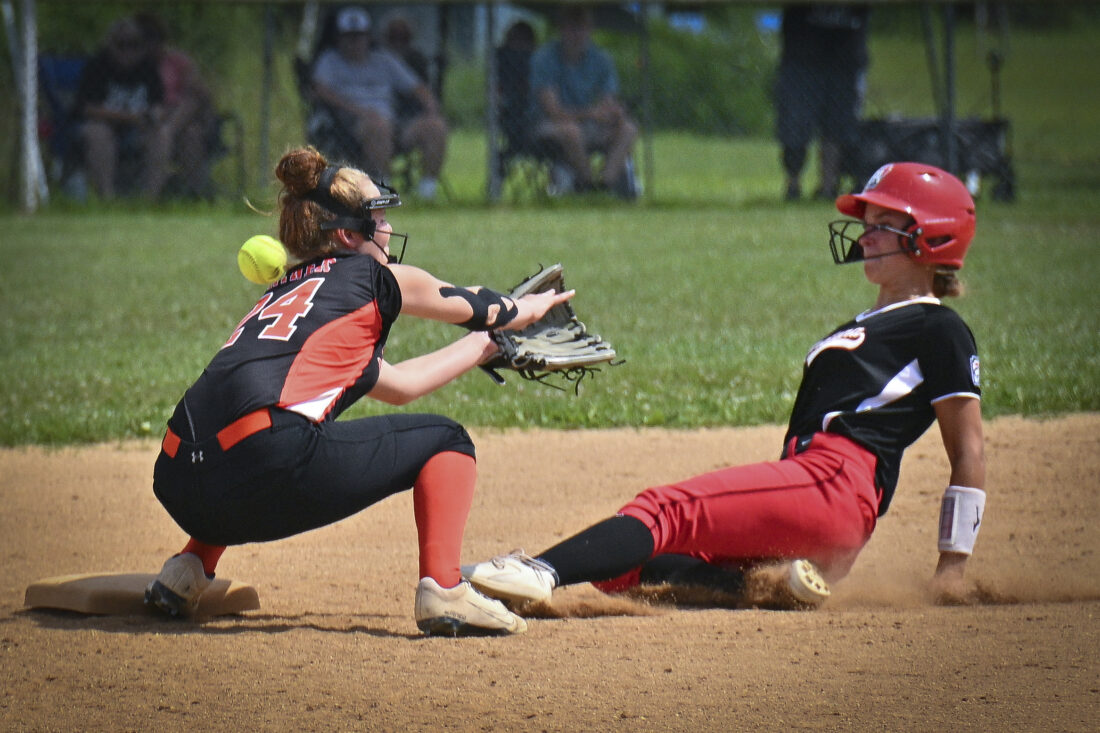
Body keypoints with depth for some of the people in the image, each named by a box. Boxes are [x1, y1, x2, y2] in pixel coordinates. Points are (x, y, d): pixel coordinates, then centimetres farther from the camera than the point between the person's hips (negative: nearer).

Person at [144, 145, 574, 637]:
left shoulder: (284, 292, 32)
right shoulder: (370, 276, 14)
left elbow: (394, 384, 40)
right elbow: (478, 308, 31)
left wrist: (486, 345, 50)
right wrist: (526, 309, 52)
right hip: (264, 471, -7)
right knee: (443, 440, 13)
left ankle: (190, 568, 24)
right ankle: (443, 590, -6)